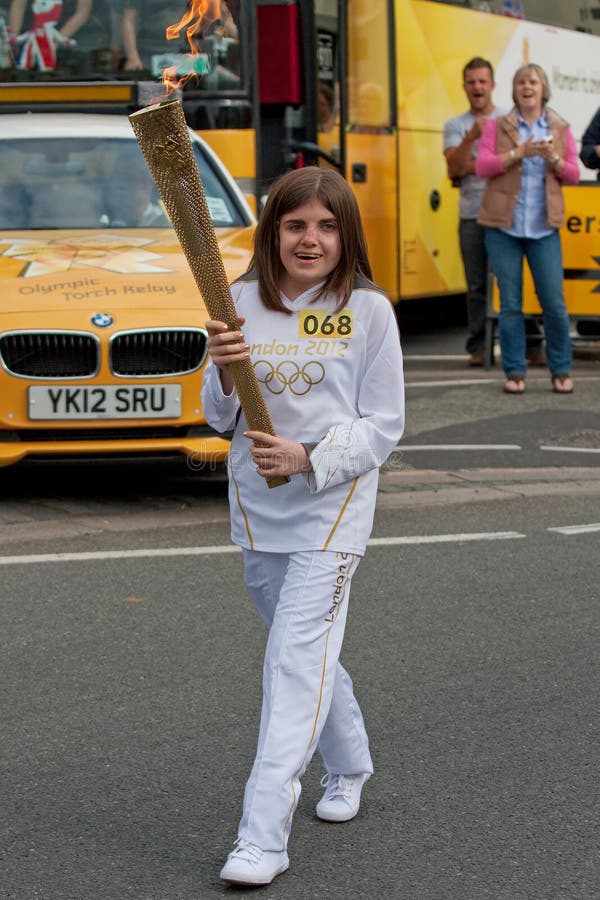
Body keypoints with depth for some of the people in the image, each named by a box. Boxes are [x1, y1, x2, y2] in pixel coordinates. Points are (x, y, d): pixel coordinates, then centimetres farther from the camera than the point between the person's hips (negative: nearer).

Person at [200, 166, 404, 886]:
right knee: (306, 649, 17)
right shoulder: (243, 303, 3)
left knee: (297, 659, -12)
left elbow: (383, 425, -3)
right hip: (257, 504, 4)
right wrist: (223, 372, -17)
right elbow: (219, 418, 5)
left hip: (333, 504, -4)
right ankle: (349, 766, 42)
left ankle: (262, 838, -14)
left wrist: (308, 458, -17)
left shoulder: (368, 310, -5)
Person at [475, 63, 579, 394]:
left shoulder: (560, 129, 10)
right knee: (510, 303, 0)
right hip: (503, 227, -1)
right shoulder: (497, 127, 6)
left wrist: (553, 159, -13)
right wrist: (518, 152, -15)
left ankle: (561, 370, 10)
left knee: (554, 302, -3)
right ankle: (514, 372, 8)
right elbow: (482, 166, -5)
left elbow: (573, 175, 7)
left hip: (544, 229, 1)